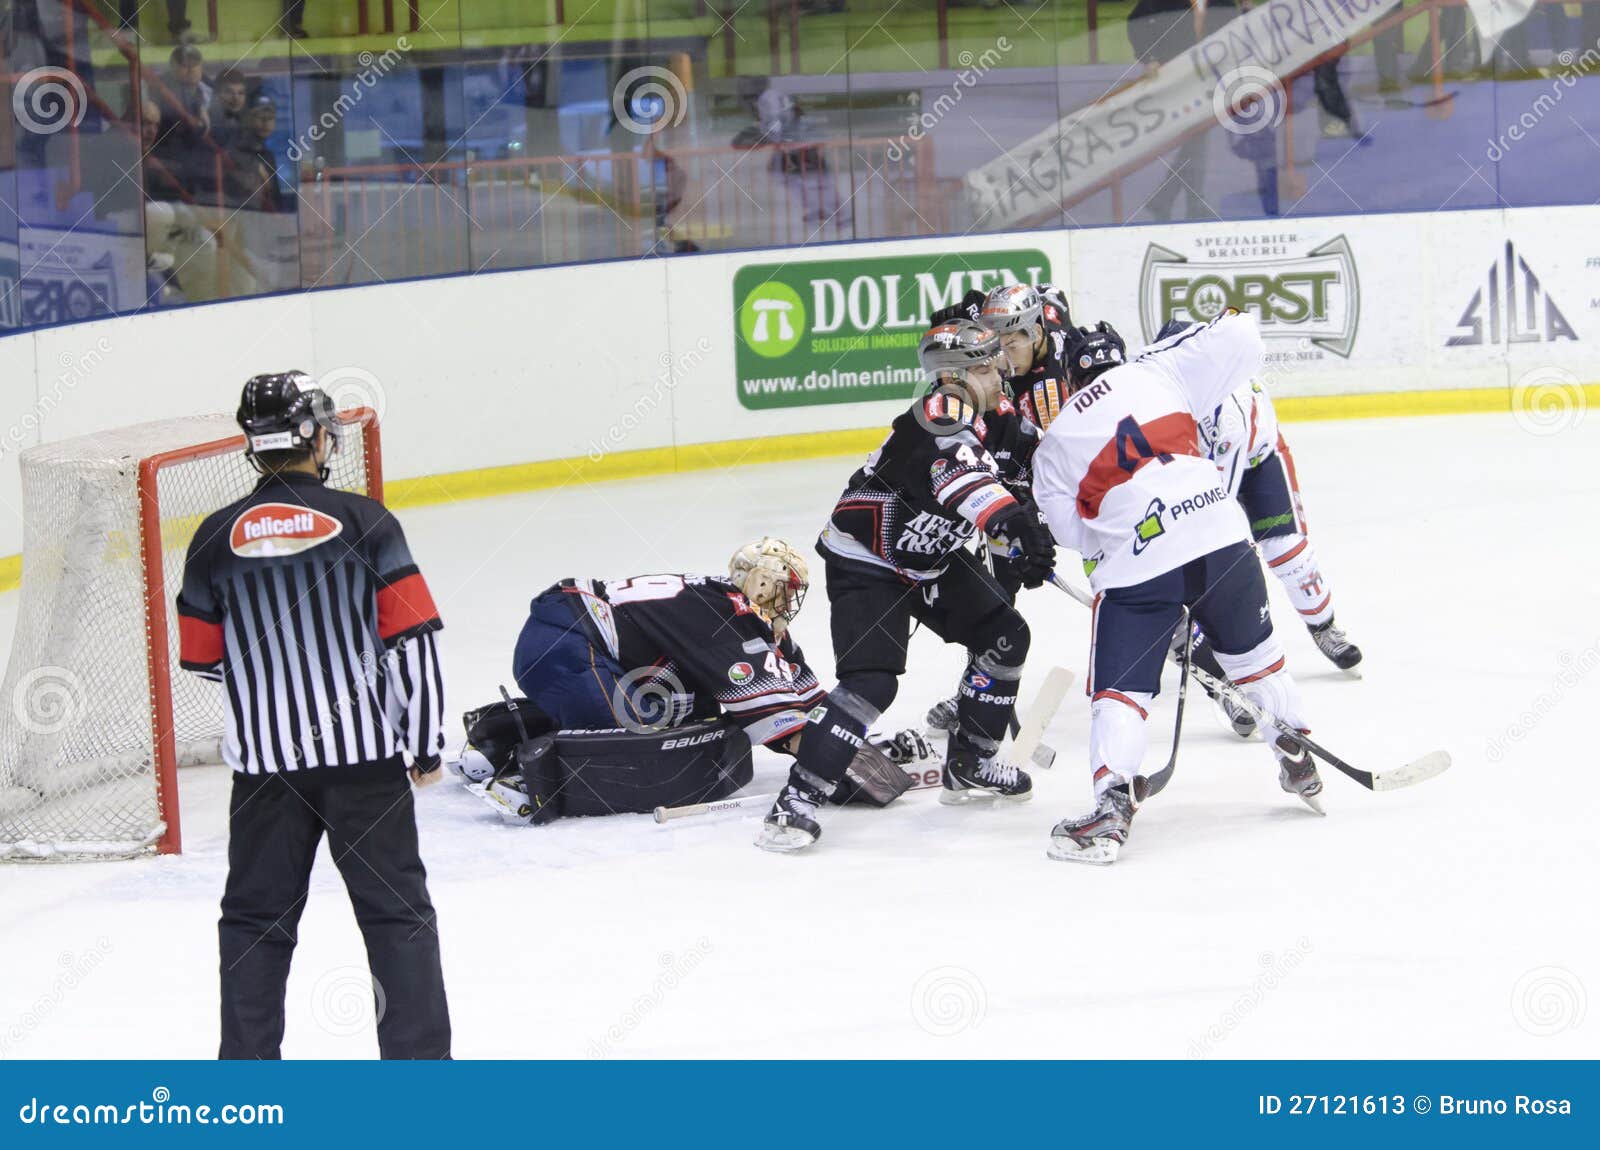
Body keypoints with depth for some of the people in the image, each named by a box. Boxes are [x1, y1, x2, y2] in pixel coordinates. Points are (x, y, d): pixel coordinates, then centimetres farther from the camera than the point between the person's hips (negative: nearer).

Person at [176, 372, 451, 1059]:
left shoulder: (217, 539, 0)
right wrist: (424, 741, 2)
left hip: (264, 760, 2)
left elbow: (201, 659, 9)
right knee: (396, 911, 5)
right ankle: (419, 1062, 3)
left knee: (257, 917, 12)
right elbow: (412, 640, -7)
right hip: (364, 752, -2)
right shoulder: (362, 522, -6)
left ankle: (247, 1073, 13)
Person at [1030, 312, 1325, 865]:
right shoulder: (1156, 370, 12)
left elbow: (1078, 534, 15)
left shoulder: (1051, 451, 16)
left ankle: (1112, 801, -17)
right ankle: (1299, 762, 34)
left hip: (1133, 565, -2)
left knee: (1119, 689, 3)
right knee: (1252, 651, 25)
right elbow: (1238, 339, 8)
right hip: (1220, 537, 2)